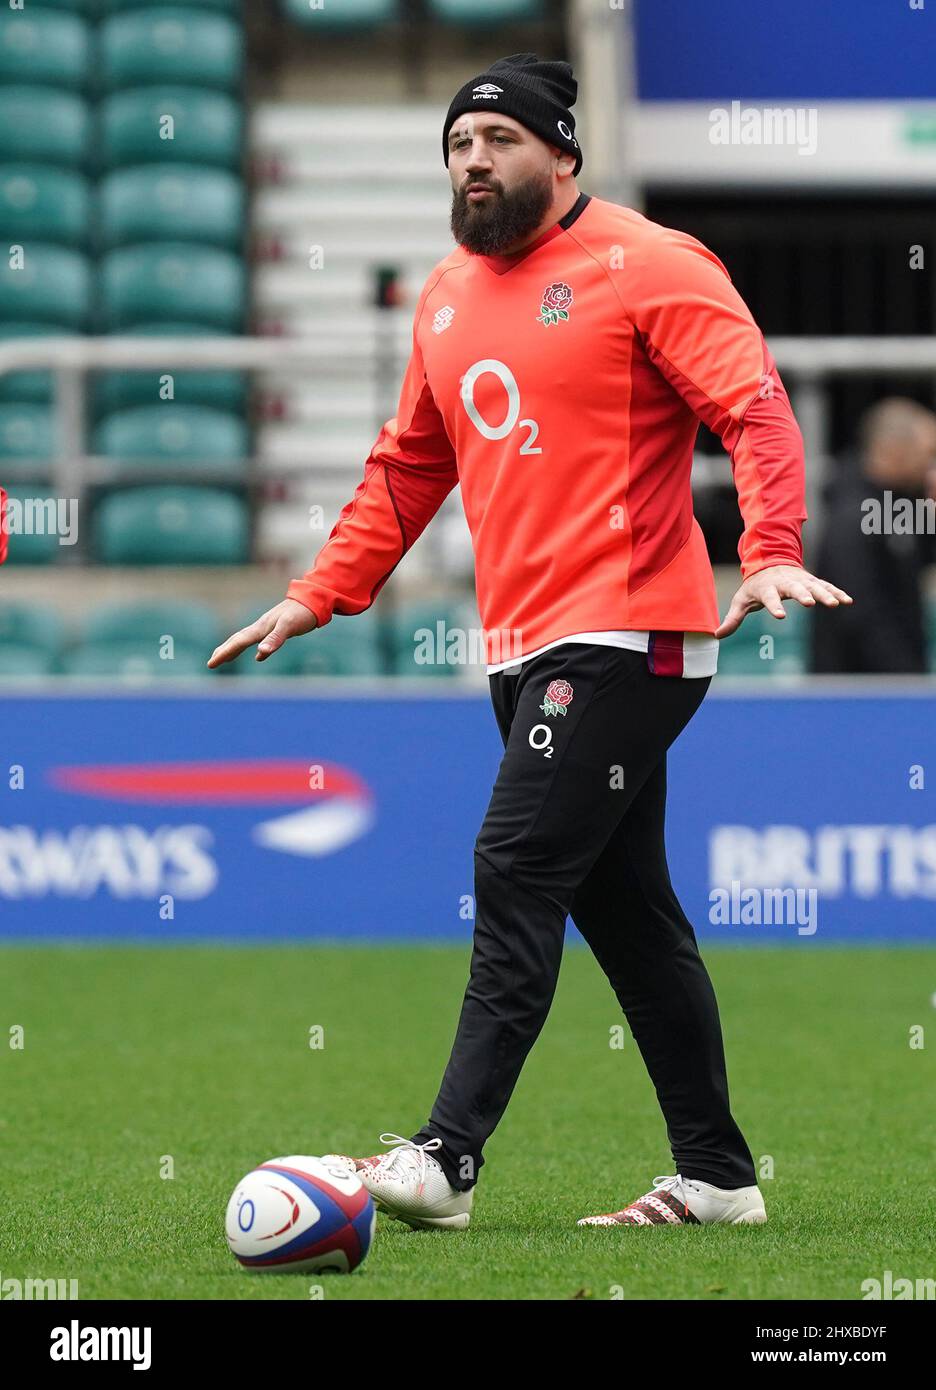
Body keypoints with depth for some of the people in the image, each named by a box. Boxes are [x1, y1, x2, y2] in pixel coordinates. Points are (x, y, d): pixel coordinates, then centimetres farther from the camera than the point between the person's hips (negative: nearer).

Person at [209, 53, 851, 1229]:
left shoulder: (646, 267, -7)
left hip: (625, 634, -8)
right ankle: (715, 1175, 18)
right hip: (527, 647, 8)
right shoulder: (447, 297, 17)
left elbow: (756, 409, -14)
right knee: (625, 907, 11)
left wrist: (770, 552, -28)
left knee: (516, 874, -16)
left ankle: (448, 1158, -19)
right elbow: (407, 468, 26)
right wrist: (318, 595, 20)